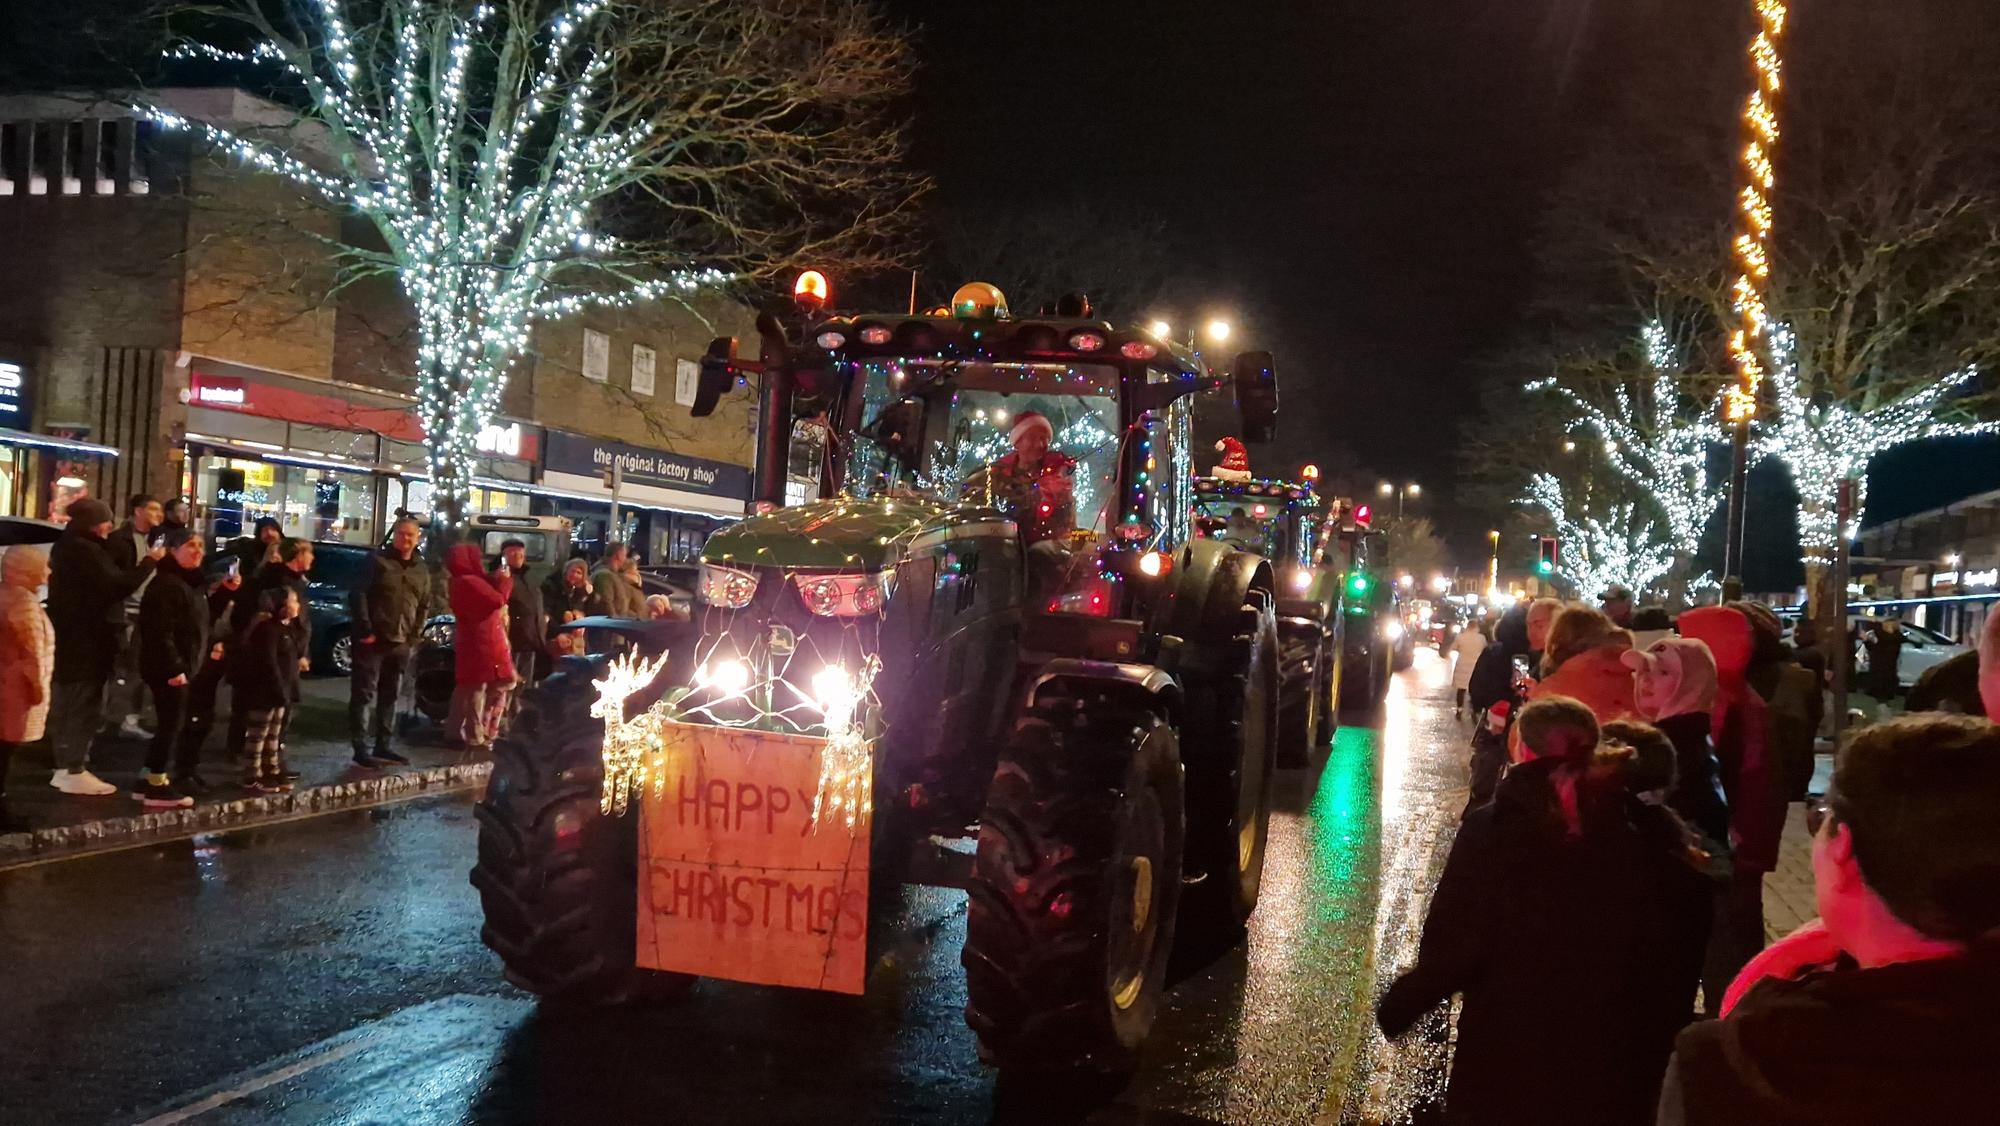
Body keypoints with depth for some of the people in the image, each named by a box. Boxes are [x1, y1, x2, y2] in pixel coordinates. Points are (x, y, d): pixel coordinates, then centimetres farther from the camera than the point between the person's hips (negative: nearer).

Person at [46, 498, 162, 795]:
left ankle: (66, 766, 24)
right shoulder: (85, 550, -19)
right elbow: (115, 586, -24)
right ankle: (73, 770, -4)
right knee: (84, 706, -6)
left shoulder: (70, 545, 15)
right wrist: (150, 561, -16)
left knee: (70, 705, 16)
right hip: (86, 640, -11)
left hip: (71, 637, 11)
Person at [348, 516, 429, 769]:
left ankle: (383, 746, 19)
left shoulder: (421, 570, 13)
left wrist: (415, 637, 5)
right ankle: (360, 749, -2)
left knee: (390, 696, 11)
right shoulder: (377, 561, -4)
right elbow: (358, 594, -10)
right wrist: (365, 630, -15)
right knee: (363, 695, -3)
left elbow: (424, 606, 17)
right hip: (373, 639, -6)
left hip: (402, 642, 6)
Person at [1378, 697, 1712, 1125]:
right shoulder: (1649, 833, -6)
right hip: (1614, 1064, 3)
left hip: (1506, 1052, -2)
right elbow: (1678, 952, -2)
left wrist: (1399, 1003, -1)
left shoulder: (1491, 827, -15)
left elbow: (1451, 949, -17)